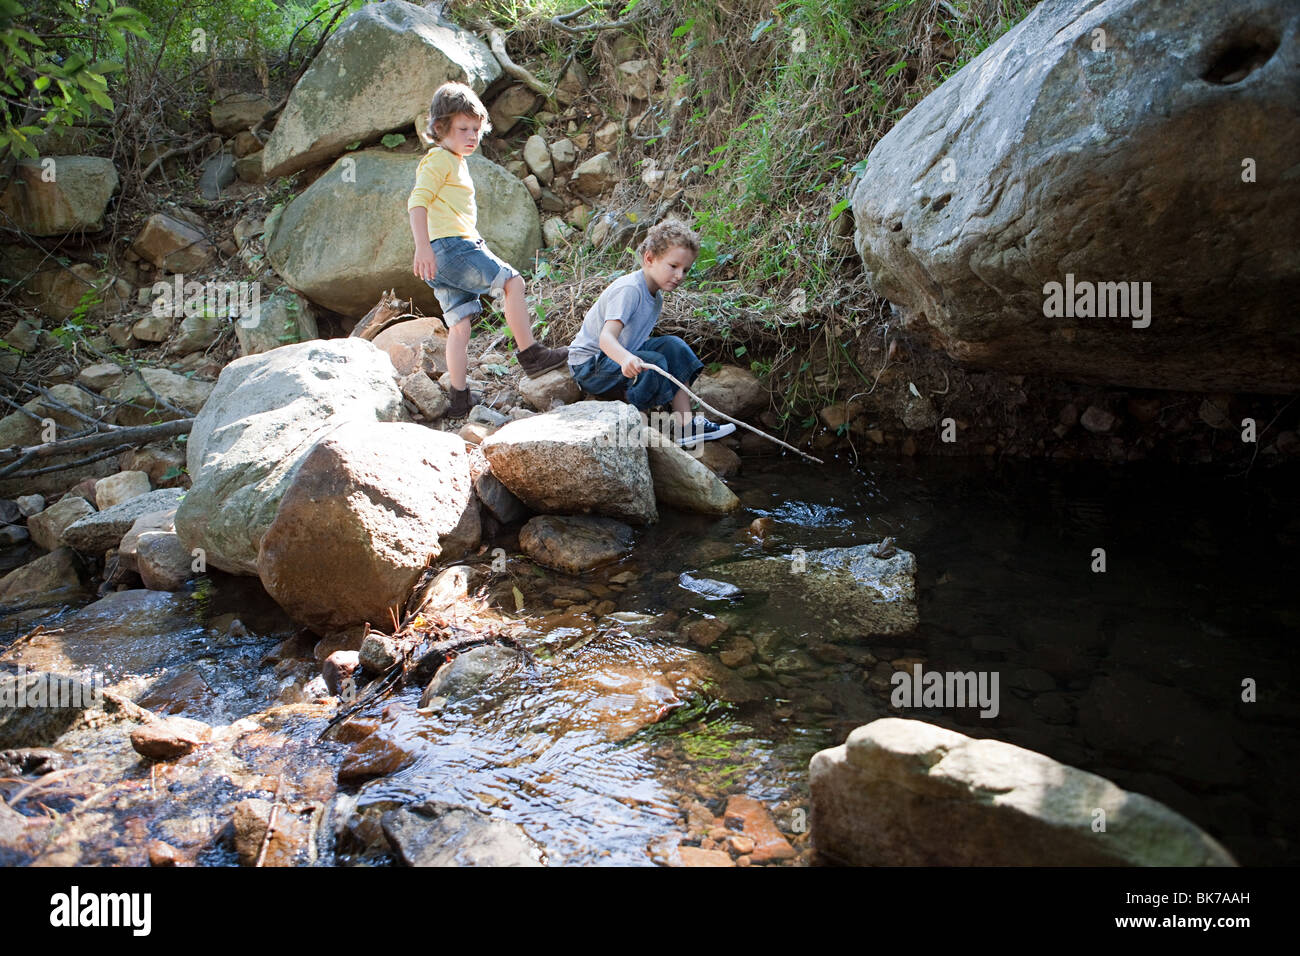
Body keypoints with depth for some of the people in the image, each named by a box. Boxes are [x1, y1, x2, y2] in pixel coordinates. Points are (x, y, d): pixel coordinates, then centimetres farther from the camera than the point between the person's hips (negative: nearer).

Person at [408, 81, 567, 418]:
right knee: (512, 281, -10)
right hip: (451, 246, -10)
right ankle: (530, 354, -6)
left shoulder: (456, 162, 27)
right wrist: (422, 248, -25)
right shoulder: (439, 159, -4)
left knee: (459, 324, 7)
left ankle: (460, 397, 8)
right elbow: (417, 201, -15)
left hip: (448, 256, 10)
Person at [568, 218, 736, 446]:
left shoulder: (656, 296, 7)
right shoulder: (629, 289, -24)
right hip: (589, 365, -9)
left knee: (672, 345, -3)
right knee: (653, 364, -28)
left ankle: (685, 424, -8)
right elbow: (606, 337, -37)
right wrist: (626, 359, -56)